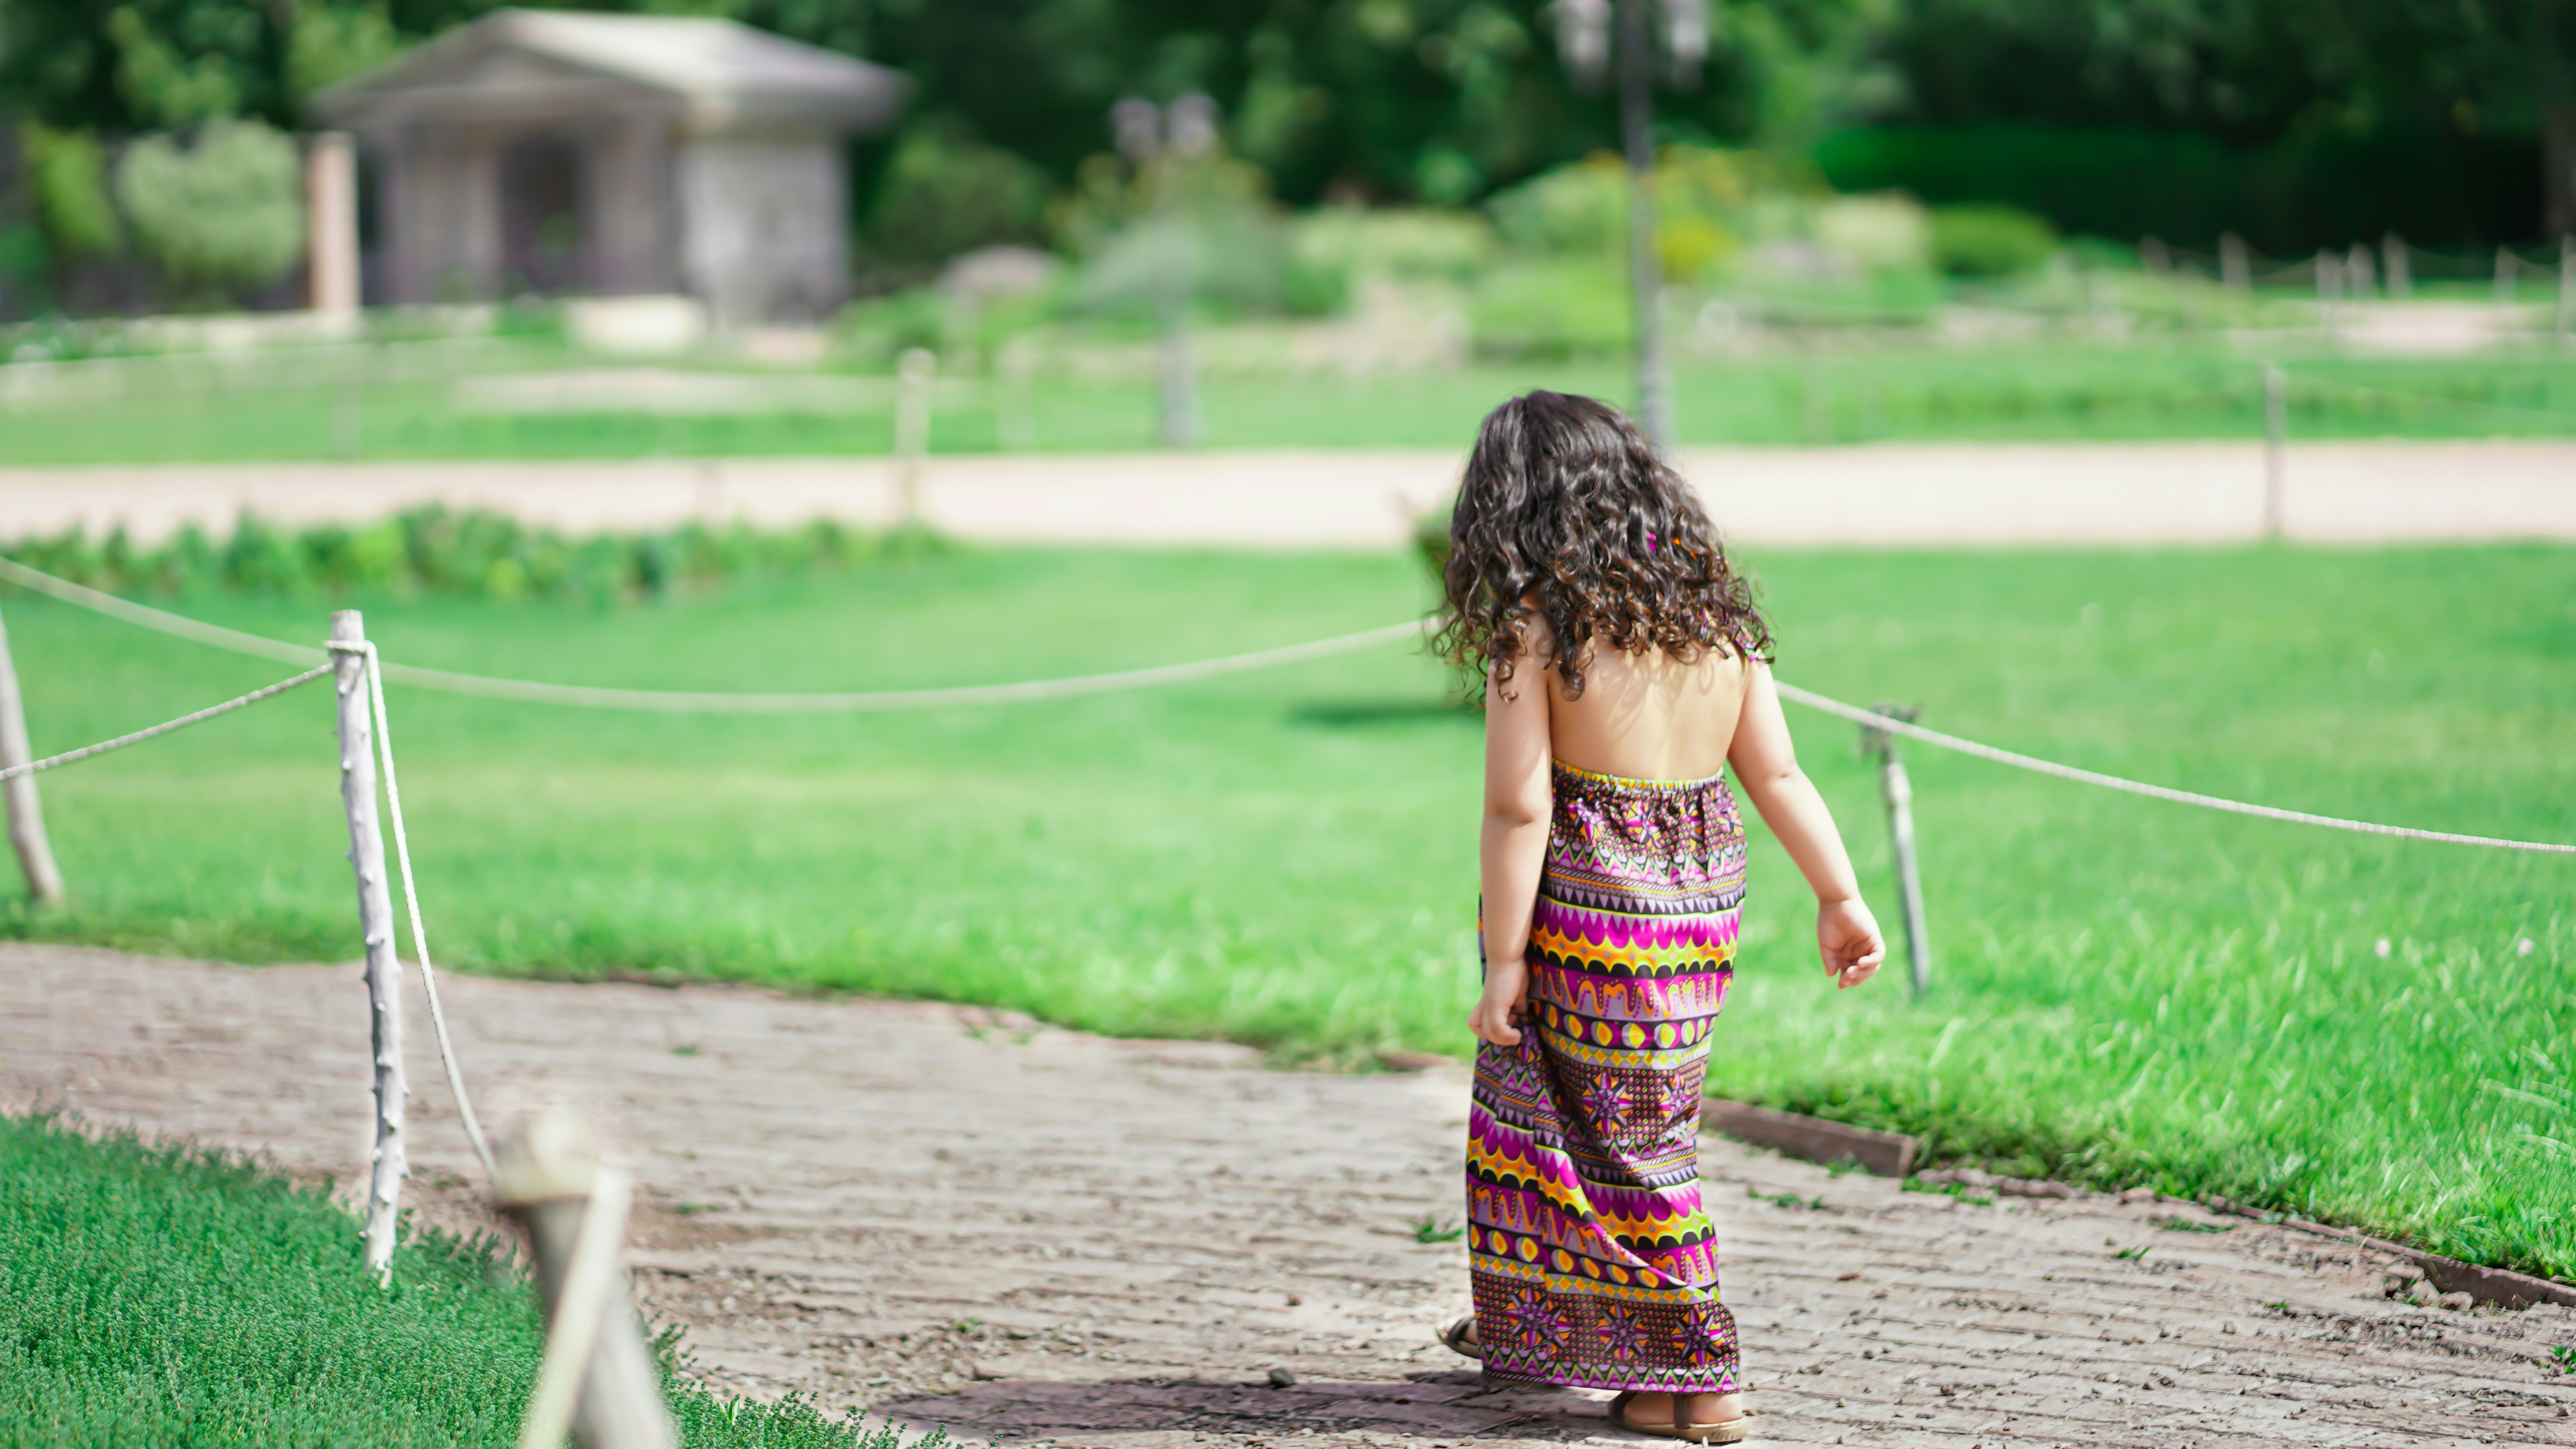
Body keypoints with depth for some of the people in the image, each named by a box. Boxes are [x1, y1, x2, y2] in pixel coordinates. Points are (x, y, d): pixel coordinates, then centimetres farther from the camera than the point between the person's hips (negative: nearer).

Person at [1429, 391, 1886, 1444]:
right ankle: (1533, 1323, 37)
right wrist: (1840, 898, 8)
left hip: (1589, 900, -7)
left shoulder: (1538, 625, -13)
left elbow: (1518, 809, -15)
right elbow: (1778, 774, 3)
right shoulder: (1714, 608, 4)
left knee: (1628, 1138, 5)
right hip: (1706, 886, 7)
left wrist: (1503, 959, -10)